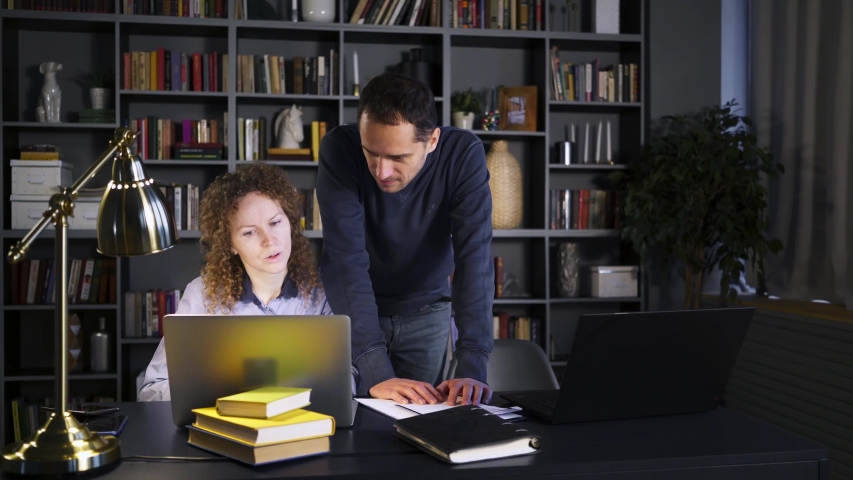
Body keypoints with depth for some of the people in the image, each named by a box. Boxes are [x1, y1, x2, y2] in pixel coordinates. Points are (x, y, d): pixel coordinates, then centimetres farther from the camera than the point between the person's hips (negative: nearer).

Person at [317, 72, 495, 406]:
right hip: (354, 309, -1)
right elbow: (345, 259, -32)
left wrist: (471, 367, -38)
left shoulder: (463, 155, -24)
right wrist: (375, 372, -39)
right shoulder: (339, 149, -27)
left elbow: (474, 258, -29)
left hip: (426, 312, 1)